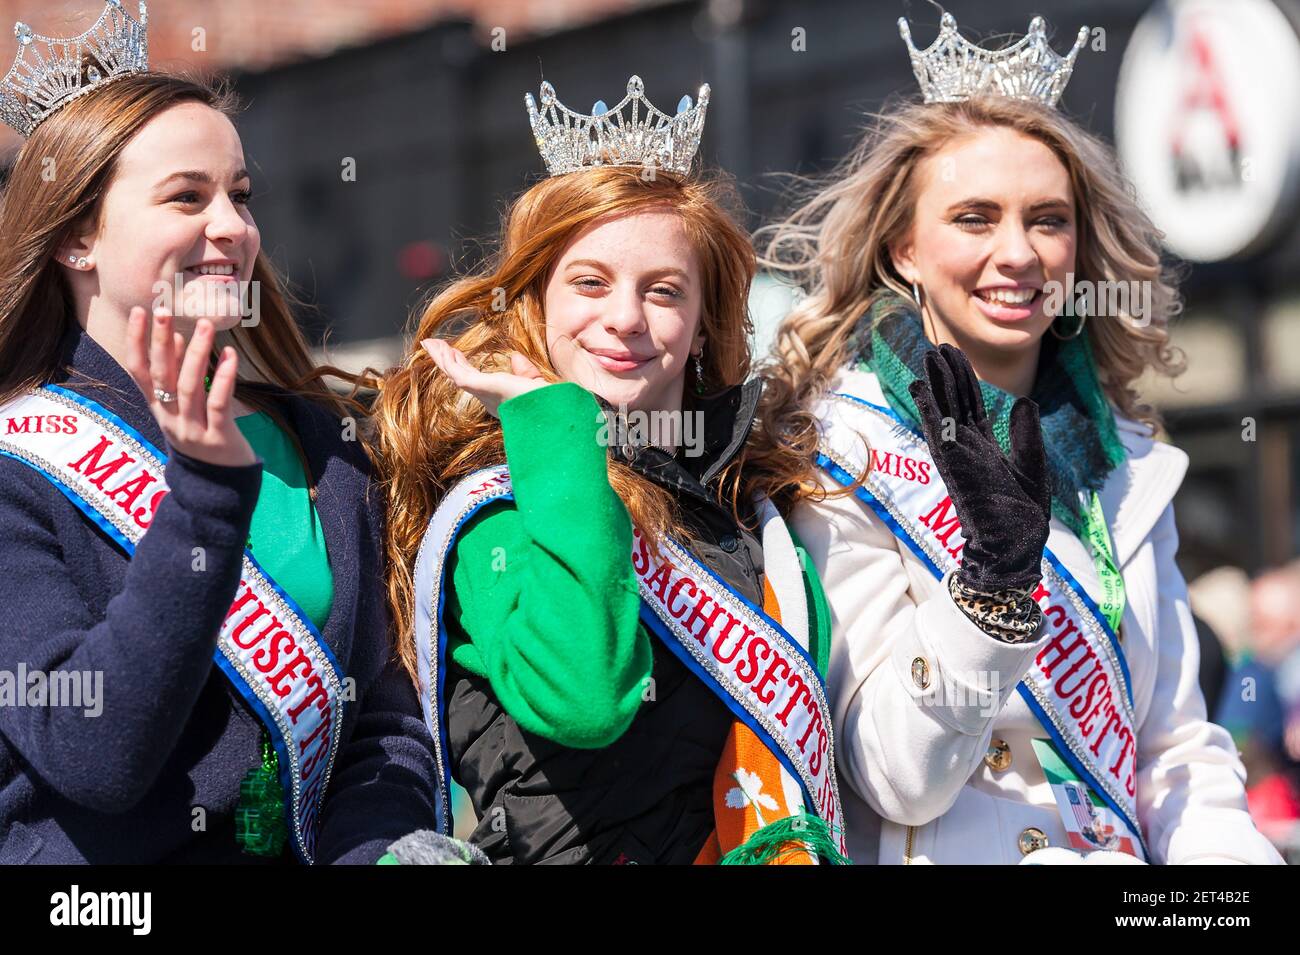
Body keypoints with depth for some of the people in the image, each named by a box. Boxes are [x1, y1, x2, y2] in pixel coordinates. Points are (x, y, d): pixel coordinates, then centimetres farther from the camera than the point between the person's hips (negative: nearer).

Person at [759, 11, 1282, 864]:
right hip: (948, 856, -5)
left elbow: (1182, 756, 13)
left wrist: (1223, 849, -5)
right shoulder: (844, 459, -3)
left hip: (1124, 852, 5)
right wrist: (993, 577, -21)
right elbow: (897, 782, -10)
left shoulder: (1127, 467, 12)